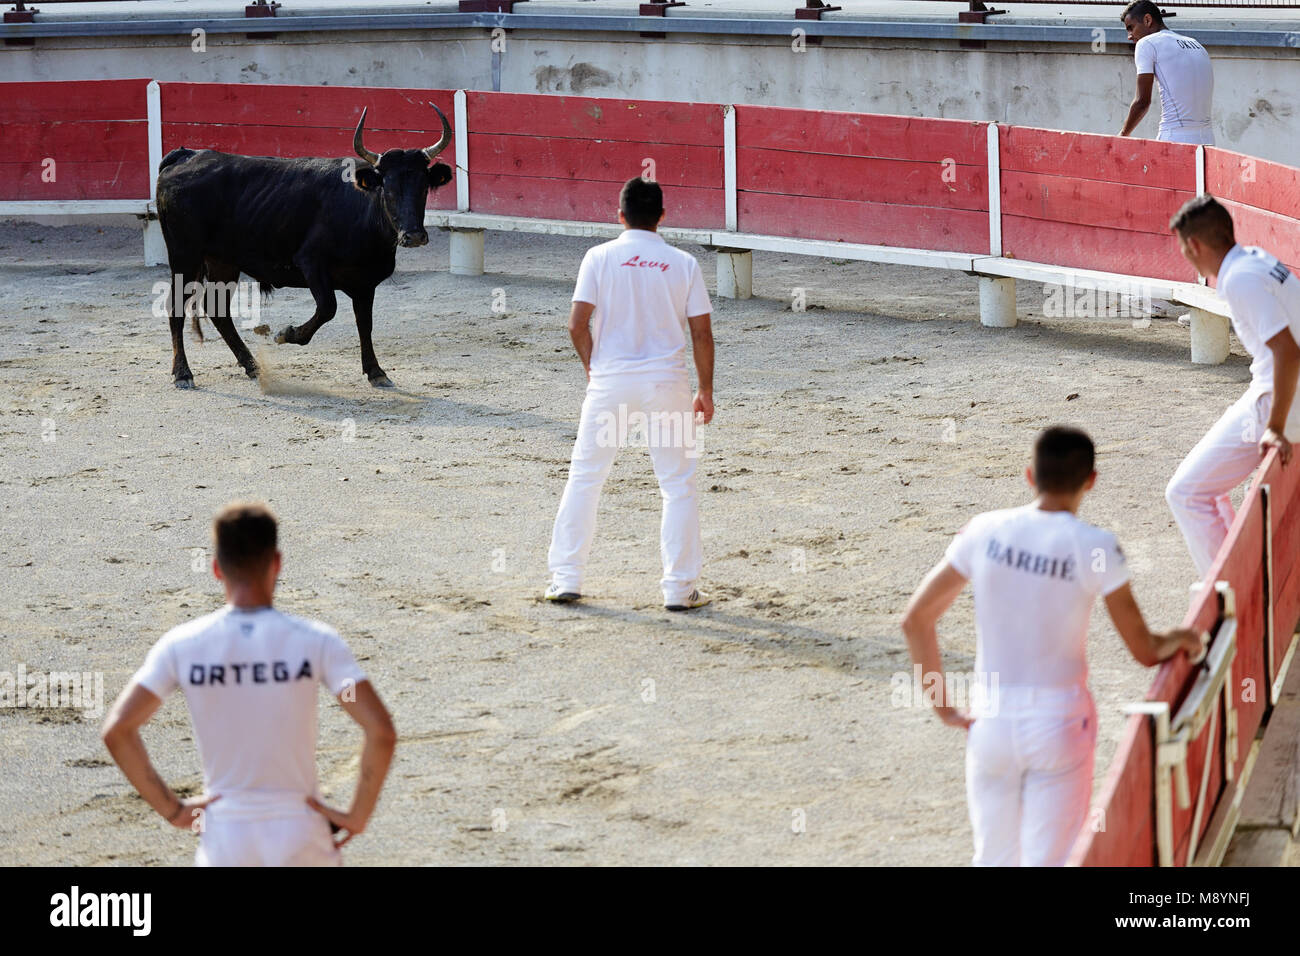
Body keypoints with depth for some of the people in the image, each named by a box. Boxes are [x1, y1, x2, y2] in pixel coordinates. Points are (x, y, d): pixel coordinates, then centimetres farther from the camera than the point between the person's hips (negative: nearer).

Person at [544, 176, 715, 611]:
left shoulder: (600, 257, -2)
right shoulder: (684, 264, 1)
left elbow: (578, 324, -6)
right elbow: (701, 334, 0)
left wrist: (594, 369, 10)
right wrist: (705, 391, 10)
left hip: (610, 383, 0)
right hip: (667, 382, 0)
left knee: (584, 478, 11)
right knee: (679, 486, 8)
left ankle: (566, 578, 11)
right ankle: (679, 587, 6)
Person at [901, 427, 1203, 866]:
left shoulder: (985, 532, -1)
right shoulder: (1094, 547, -11)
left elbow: (916, 619, 2)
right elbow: (1145, 650, -5)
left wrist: (943, 707, 9)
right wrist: (1179, 640, 17)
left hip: (990, 719, 3)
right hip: (1059, 722, -3)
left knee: (993, 860, 14)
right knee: (1046, 862, 2)